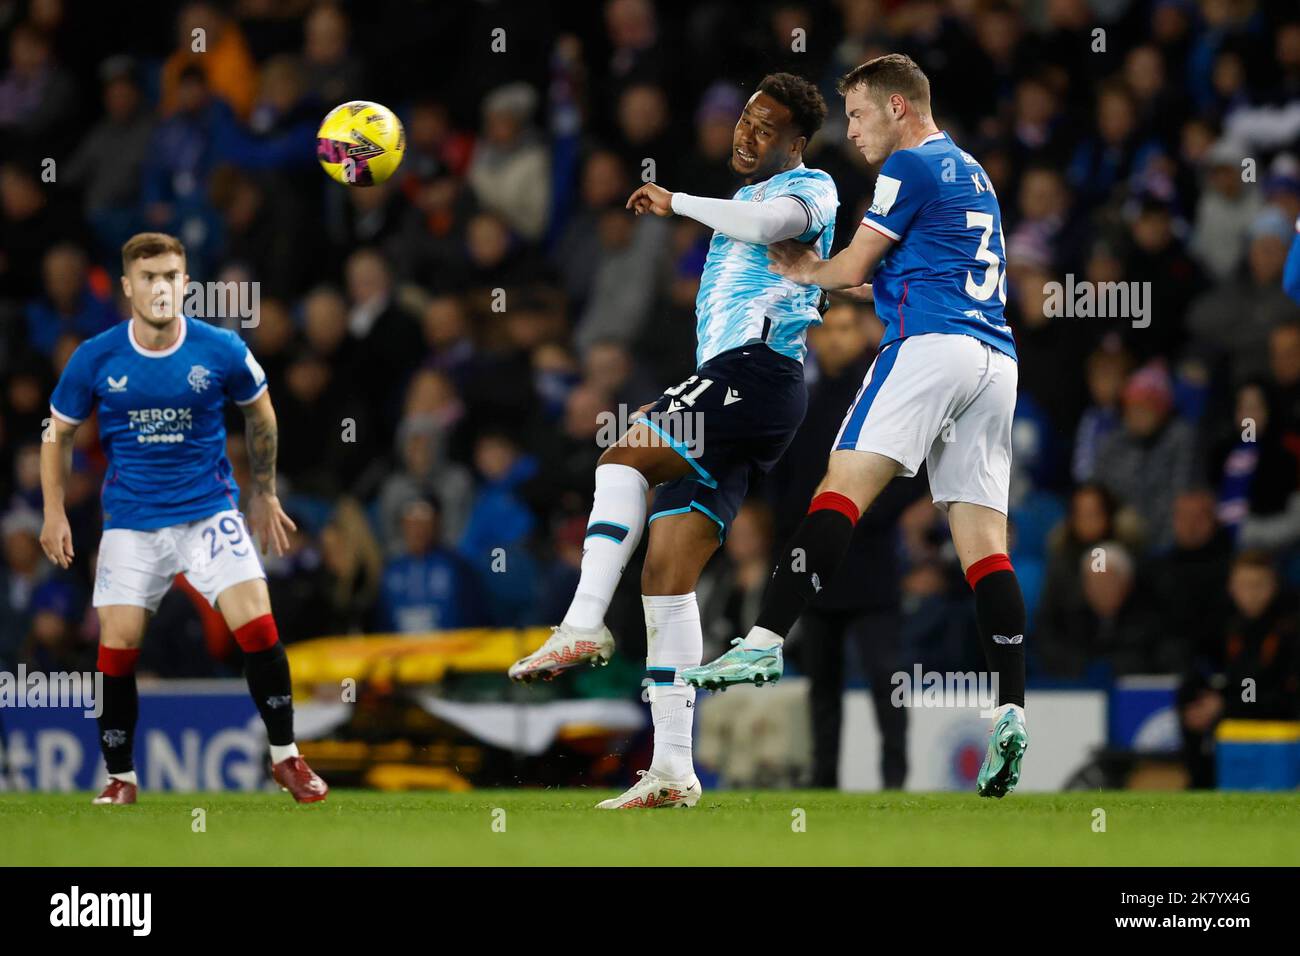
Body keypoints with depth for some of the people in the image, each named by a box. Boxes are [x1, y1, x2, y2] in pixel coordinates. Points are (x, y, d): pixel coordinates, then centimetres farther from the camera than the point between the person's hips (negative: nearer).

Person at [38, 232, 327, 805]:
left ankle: (285, 758, 2)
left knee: (258, 628, -14)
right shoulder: (95, 359, -8)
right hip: (131, 521, 1)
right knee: (117, 648, -4)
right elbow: (58, 432, 8)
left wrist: (264, 494, 17)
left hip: (208, 511, -1)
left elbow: (259, 413, 11)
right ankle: (120, 779, 14)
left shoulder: (222, 351, -9)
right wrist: (54, 512, 3)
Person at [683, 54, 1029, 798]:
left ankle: (767, 644, -27)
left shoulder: (910, 166, 0)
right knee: (983, 537, 1)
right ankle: (1011, 713, -10)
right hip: (995, 360, 8)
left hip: (930, 345, -8)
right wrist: (822, 274, 28)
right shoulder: (971, 173, 27)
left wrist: (799, 270, 21)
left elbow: (854, 267, 2)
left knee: (844, 487, -14)